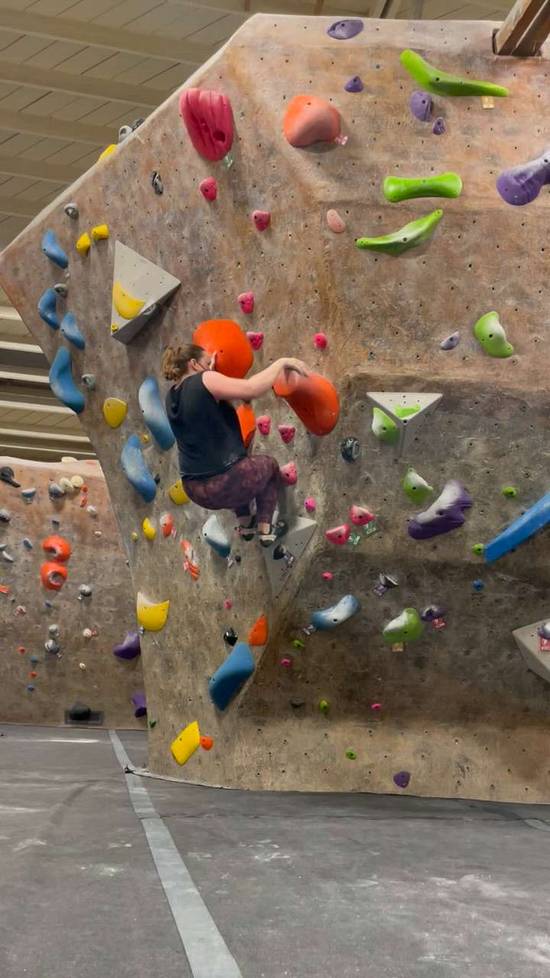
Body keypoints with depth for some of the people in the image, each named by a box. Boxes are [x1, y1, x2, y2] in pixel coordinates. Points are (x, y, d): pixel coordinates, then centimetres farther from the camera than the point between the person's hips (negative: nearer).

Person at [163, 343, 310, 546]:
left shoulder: (172, 397, 8)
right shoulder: (204, 381, -13)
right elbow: (251, 388, -24)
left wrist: (210, 373, 24)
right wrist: (282, 362, -13)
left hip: (196, 490, 7)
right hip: (225, 482, -7)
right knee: (269, 465, 28)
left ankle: (245, 526, 44)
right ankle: (265, 530, 24)